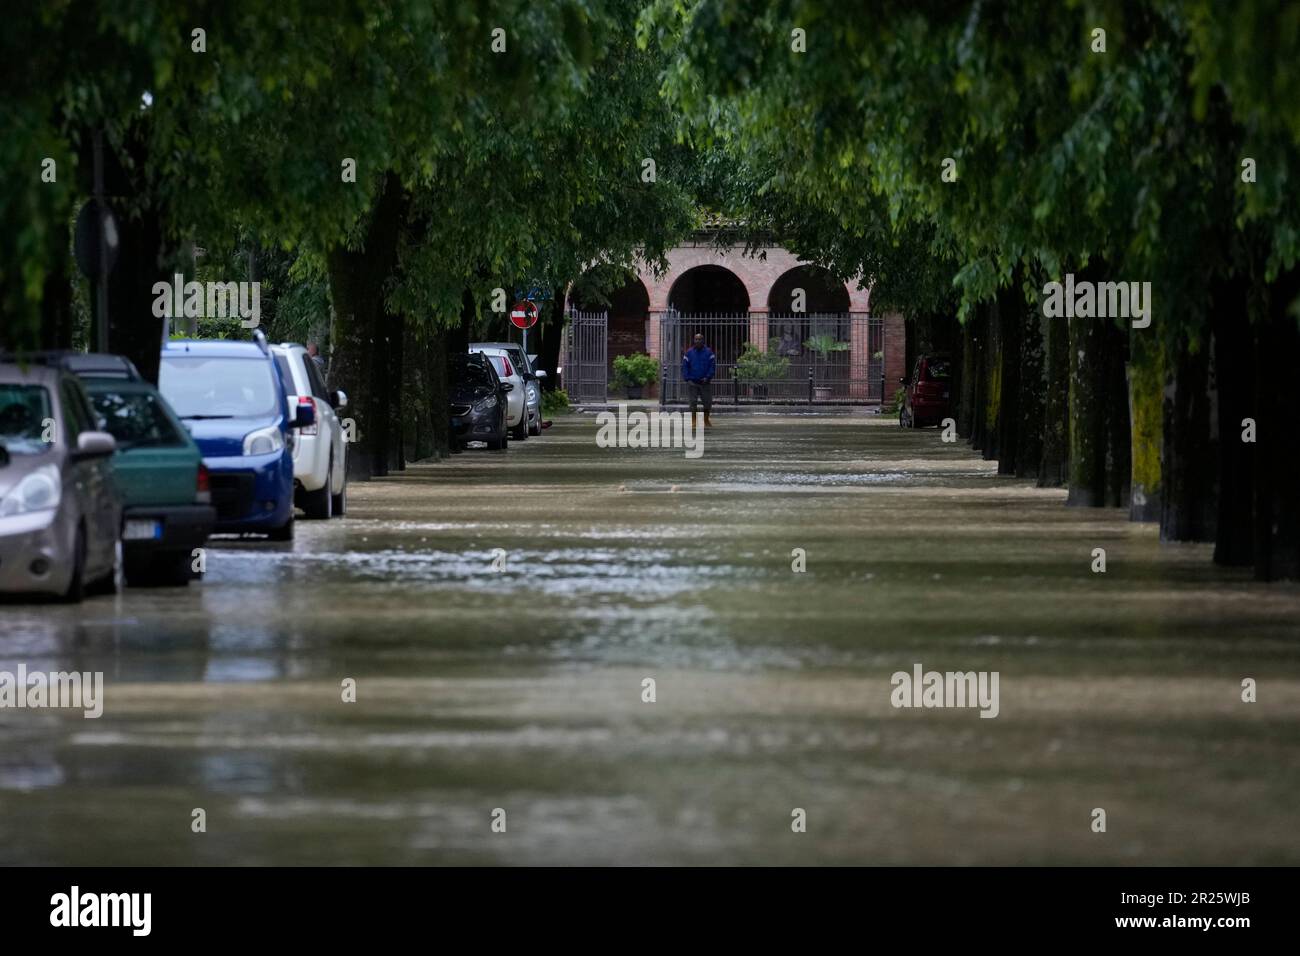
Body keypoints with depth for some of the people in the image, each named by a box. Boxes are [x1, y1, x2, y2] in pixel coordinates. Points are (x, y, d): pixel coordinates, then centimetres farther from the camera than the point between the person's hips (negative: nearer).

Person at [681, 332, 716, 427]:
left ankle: (706, 421, 16)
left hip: (705, 381, 0)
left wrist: (708, 377, -13)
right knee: (693, 402, -1)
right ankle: (693, 420, 5)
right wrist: (687, 379, -7)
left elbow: (712, 366, 0)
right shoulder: (689, 353, 5)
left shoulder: (708, 352, 3)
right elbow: (685, 367, 4)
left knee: (707, 402, 2)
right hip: (693, 382, 0)